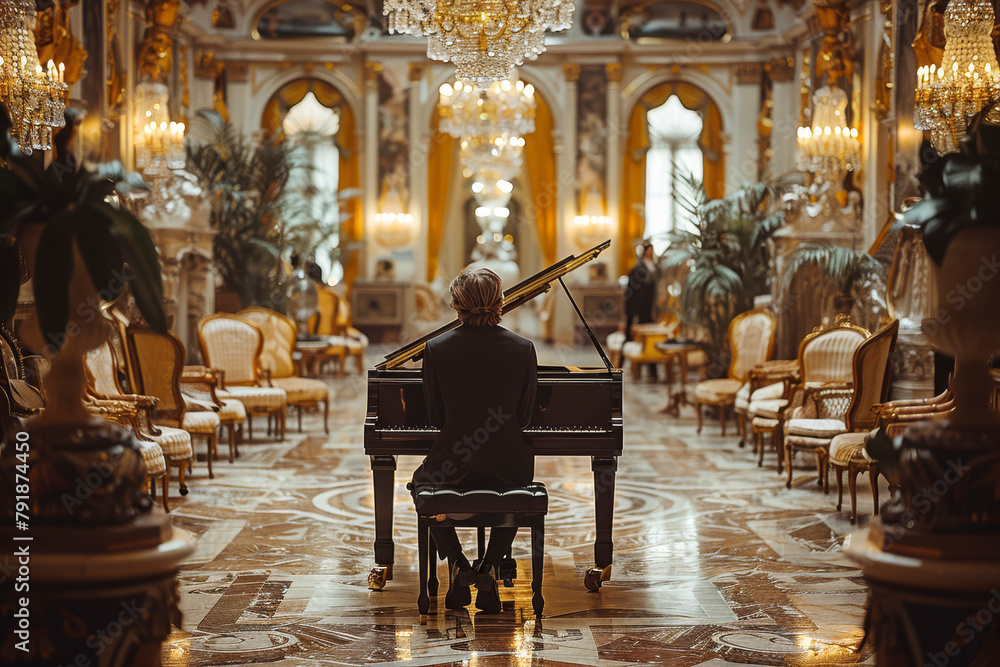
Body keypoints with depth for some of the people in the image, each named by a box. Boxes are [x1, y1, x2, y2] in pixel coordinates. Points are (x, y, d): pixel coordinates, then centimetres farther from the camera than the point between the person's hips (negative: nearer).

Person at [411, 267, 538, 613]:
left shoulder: (436, 348, -9)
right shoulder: (523, 348, -7)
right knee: (516, 489, 37)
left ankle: (457, 563, 15)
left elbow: (435, 416, 1)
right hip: (508, 465, 1)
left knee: (421, 482, 33)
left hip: (452, 464, -1)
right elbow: (524, 415, 2)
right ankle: (490, 568, 16)